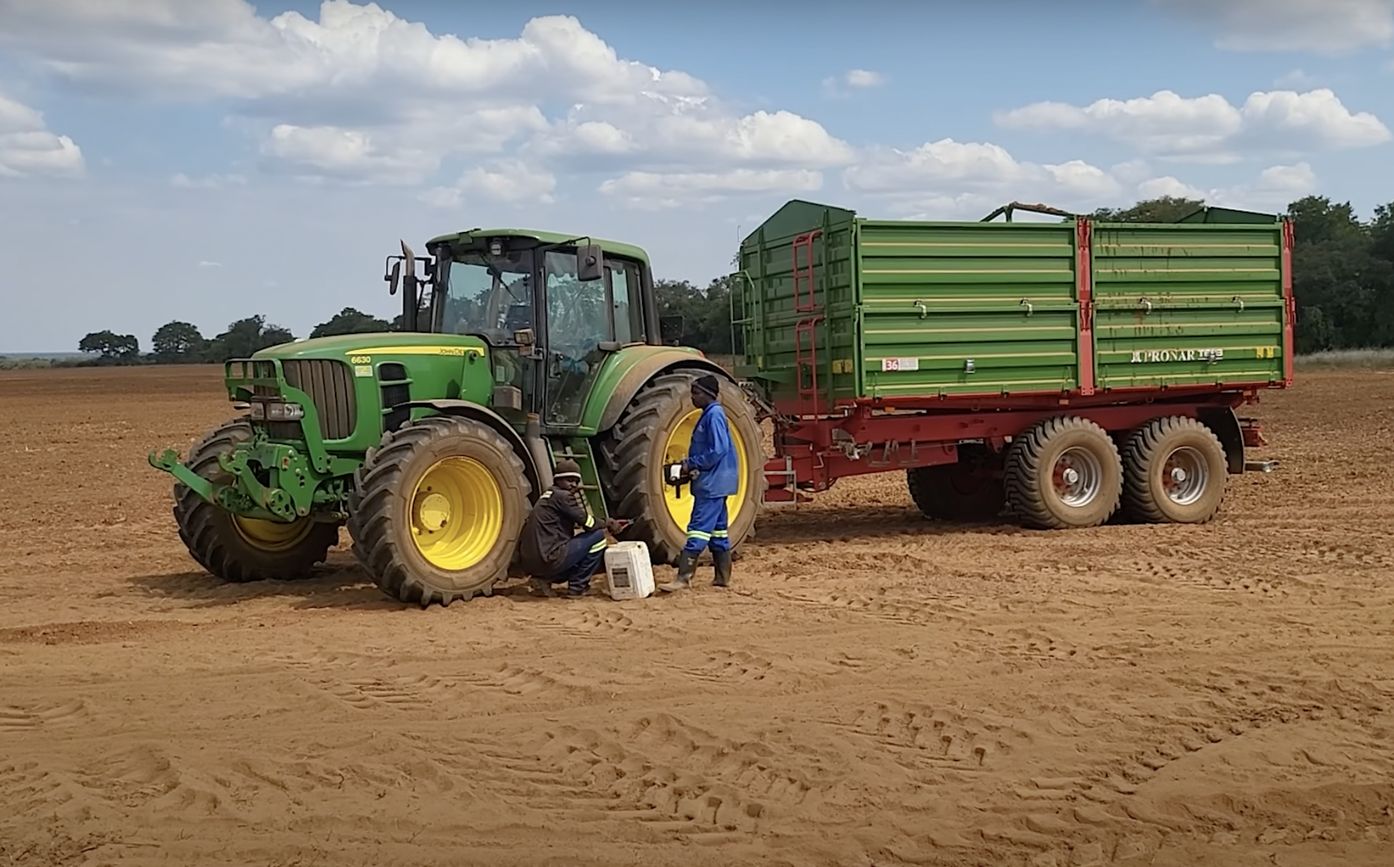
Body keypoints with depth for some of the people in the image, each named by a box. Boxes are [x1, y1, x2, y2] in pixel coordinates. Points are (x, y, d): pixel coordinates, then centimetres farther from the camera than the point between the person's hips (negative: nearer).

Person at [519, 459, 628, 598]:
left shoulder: (547, 496, 21)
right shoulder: (561, 496, -7)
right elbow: (588, 523, -6)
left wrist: (607, 523, 14)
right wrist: (607, 525, 13)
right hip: (549, 559, -10)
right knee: (598, 536, -3)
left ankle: (543, 580, 13)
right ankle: (576, 588, 1)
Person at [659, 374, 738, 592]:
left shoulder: (714, 415, -15)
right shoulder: (709, 415, 15)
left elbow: (718, 451, -22)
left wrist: (692, 464, -14)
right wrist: (691, 465, 5)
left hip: (712, 483, -10)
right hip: (713, 482, 10)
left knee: (699, 528, -12)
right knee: (717, 529, 12)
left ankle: (683, 578, -15)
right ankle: (723, 577, 17)